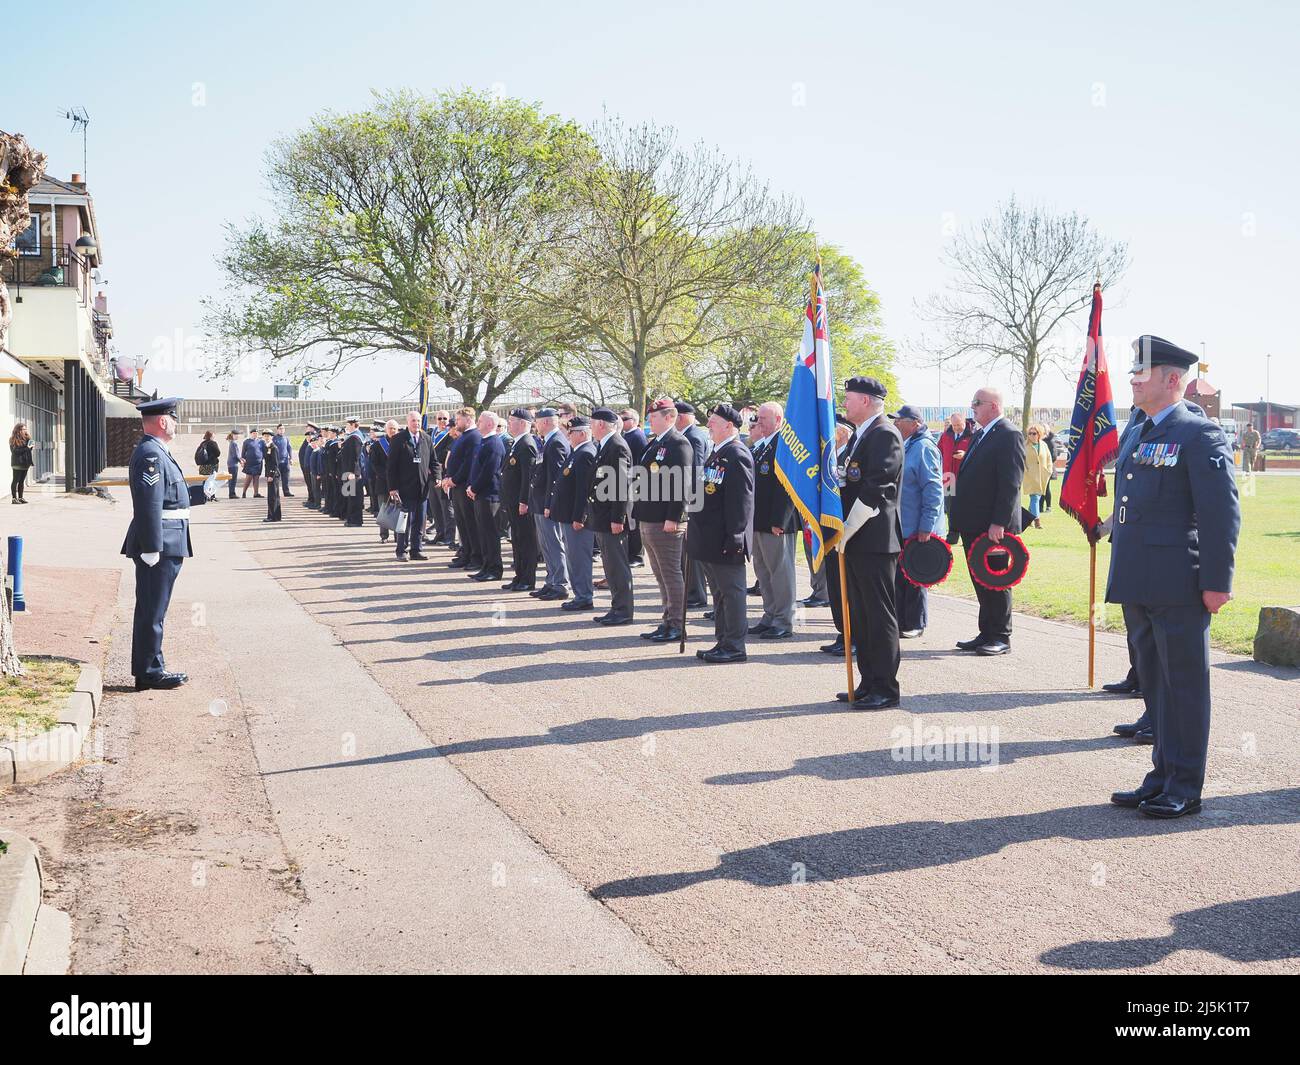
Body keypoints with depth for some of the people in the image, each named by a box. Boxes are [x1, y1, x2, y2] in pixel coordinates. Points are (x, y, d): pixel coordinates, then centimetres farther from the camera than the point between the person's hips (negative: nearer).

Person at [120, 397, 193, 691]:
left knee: (151, 611, 16)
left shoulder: (157, 452, 17)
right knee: (152, 611, -3)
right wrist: (152, 549, -24)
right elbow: (149, 504, -23)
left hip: (163, 546, 11)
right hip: (159, 546, -11)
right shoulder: (151, 454, -17)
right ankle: (149, 673, 3)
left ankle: (151, 668, 24)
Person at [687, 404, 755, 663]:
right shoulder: (716, 453, 16)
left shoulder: (737, 455, -14)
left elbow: (741, 499, -19)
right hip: (710, 541, 10)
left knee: (731, 591, -2)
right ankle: (723, 642, 23)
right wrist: (697, 532, 19)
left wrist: (734, 537, -21)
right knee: (719, 592, 15)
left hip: (725, 541, -10)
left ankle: (734, 646, 4)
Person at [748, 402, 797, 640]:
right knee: (763, 570, 15)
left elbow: (788, 486, -19)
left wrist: (778, 521, -21)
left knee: (780, 571, -1)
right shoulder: (759, 446, 14)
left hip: (777, 522, -9)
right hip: (759, 522, 9)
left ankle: (784, 623, 7)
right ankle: (770, 617, 25)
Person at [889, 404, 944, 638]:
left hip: (916, 529, -8)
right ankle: (899, 621, 20)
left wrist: (926, 527, -20)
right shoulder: (902, 447, 14)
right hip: (898, 526, 8)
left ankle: (915, 625, 11)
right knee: (897, 576, 11)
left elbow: (933, 489, -17)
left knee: (914, 579, 2)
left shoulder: (924, 448, -13)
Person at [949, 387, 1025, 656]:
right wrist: (957, 523, 15)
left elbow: (1011, 483, -18)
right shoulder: (979, 435, 18)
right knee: (981, 583, 12)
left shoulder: (1009, 436, -11)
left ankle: (1001, 637, 8)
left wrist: (999, 522, -23)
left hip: (993, 527, -9)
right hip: (973, 526, 9)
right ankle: (986, 634, 19)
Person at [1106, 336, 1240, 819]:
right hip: (1138, 585, 8)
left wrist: (1217, 583, -17)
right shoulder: (1137, 435, 16)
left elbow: (1222, 514, -14)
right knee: (1154, 682, 15)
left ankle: (1184, 788, 11)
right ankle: (1163, 775, 27)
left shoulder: (1201, 435, -10)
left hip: (1178, 588, -8)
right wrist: (1116, 558, 19)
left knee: (1183, 683, 1)